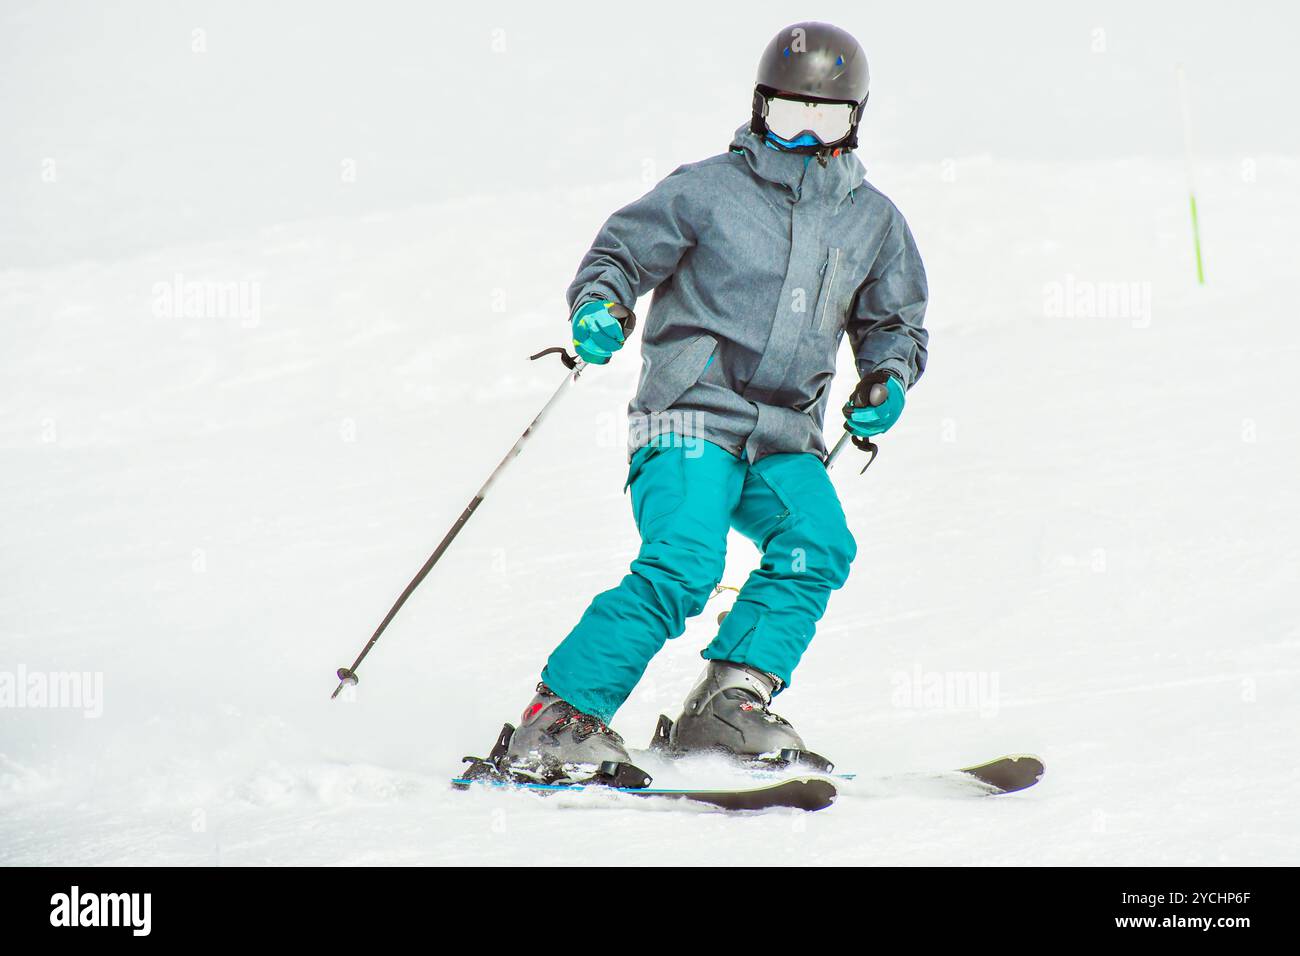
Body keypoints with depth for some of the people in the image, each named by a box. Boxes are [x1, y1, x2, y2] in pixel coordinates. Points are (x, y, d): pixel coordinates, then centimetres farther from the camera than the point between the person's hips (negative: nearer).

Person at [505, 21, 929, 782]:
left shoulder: (873, 220, 15)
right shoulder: (711, 189, 2)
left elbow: (896, 321, 26)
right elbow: (622, 253, 6)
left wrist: (887, 379, 6)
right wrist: (600, 305, -15)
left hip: (784, 440, 5)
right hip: (693, 415, -5)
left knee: (821, 546, -22)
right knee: (682, 567, -23)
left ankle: (731, 702, -16)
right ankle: (558, 718, -19)